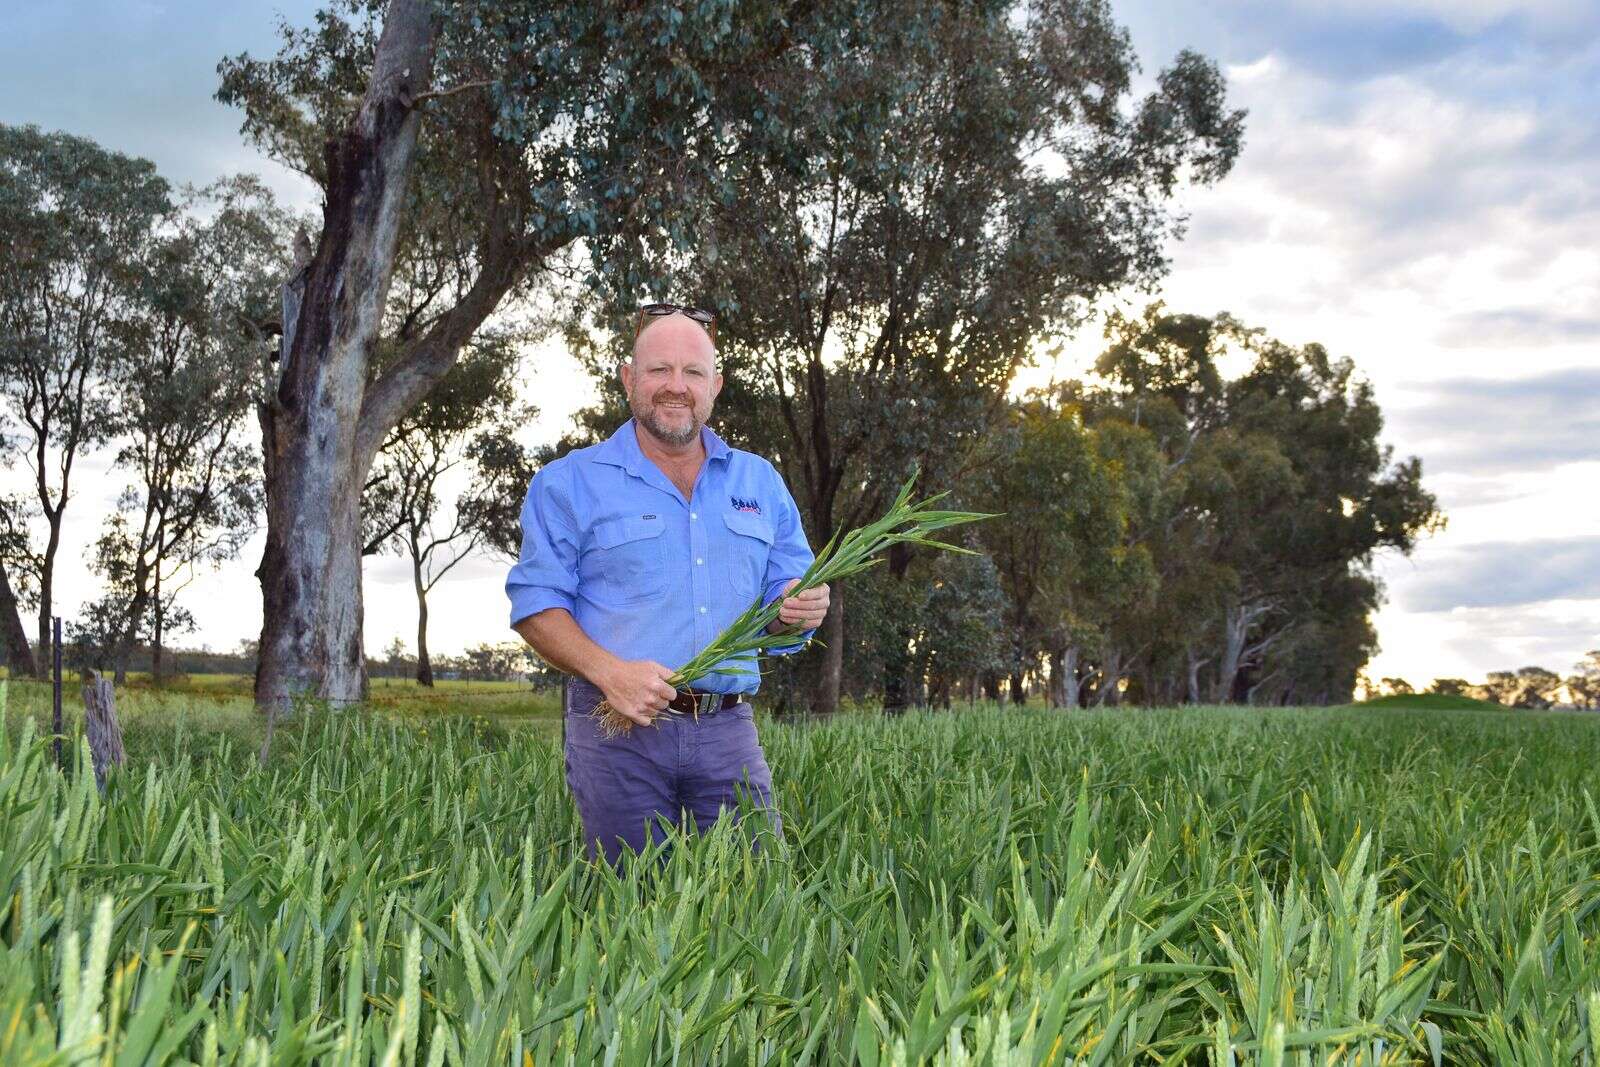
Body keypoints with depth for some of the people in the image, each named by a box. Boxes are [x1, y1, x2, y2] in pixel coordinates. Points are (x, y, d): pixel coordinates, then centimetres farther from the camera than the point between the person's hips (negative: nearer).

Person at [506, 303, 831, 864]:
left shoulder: (760, 483, 15)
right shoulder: (570, 483, 4)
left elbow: (781, 593, 19)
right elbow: (536, 605, -2)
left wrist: (798, 610, -6)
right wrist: (609, 671, -18)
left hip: (729, 734, 3)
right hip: (618, 733, -3)